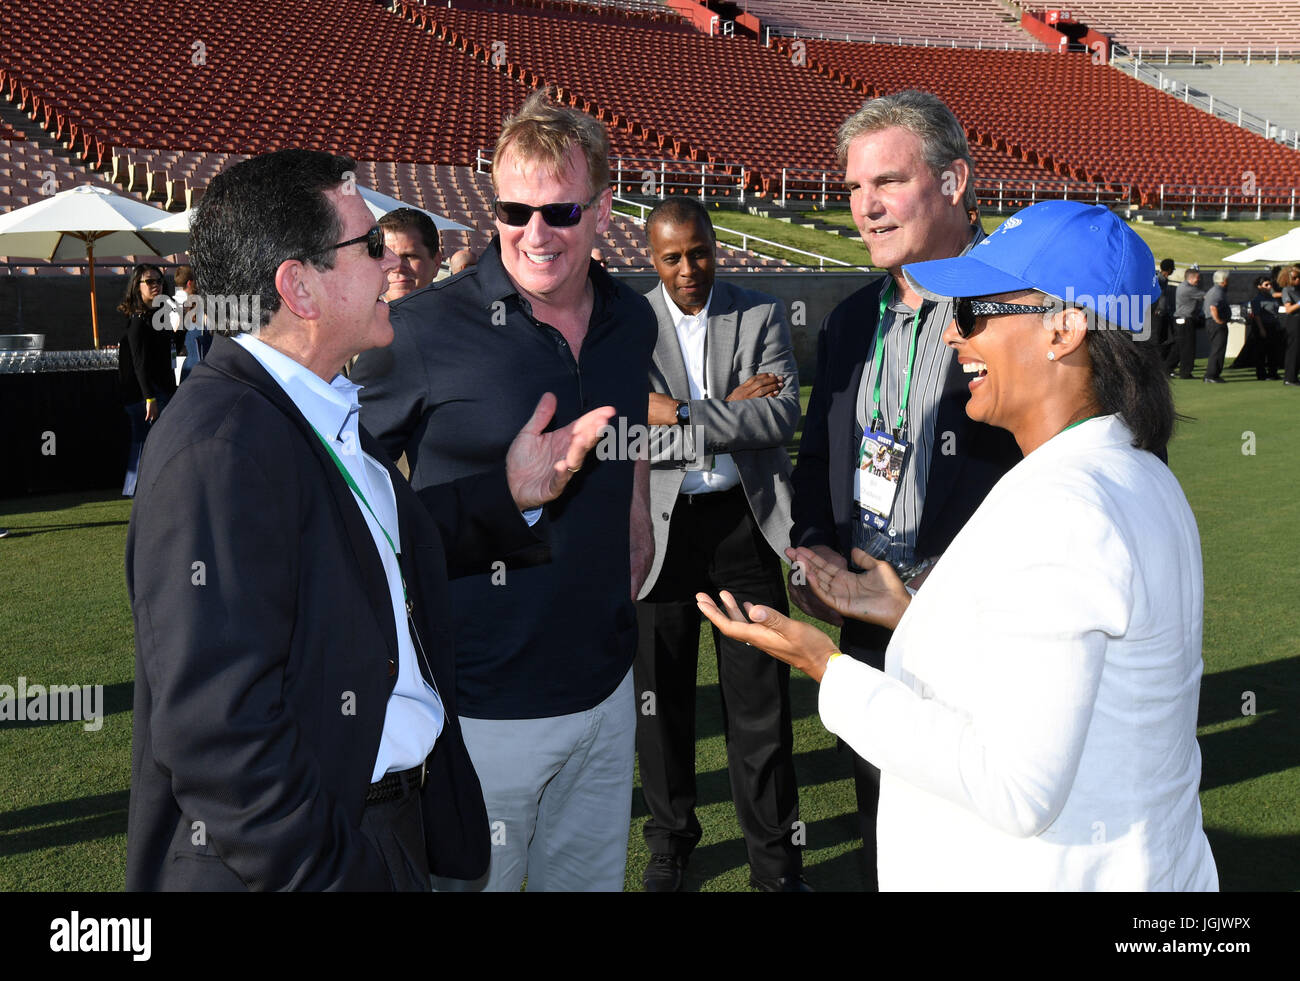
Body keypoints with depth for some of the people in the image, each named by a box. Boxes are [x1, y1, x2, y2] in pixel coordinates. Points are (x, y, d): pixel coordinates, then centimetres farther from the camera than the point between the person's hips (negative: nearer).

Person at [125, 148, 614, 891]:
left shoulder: (325, 411, 6)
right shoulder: (220, 449, -26)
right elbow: (214, 731, -28)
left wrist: (507, 492, 4)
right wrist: (331, 872, -22)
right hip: (302, 857, -9)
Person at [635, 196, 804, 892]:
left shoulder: (761, 316, 2)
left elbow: (782, 415, -11)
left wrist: (682, 414, -17)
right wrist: (731, 410, -14)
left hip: (743, 520, 0)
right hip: (661, 527, 1)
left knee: (759, 696, 5)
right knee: (661, 695, 12)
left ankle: (775, 859, 19)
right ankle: (670, 841, 32)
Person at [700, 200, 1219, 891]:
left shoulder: (1052, 511, -26)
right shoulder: (1143, 479, 5)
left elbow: (1017, 790, -29)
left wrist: (830, 672, -22)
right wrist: (913, 613, 11)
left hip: (1053, 873, -9)